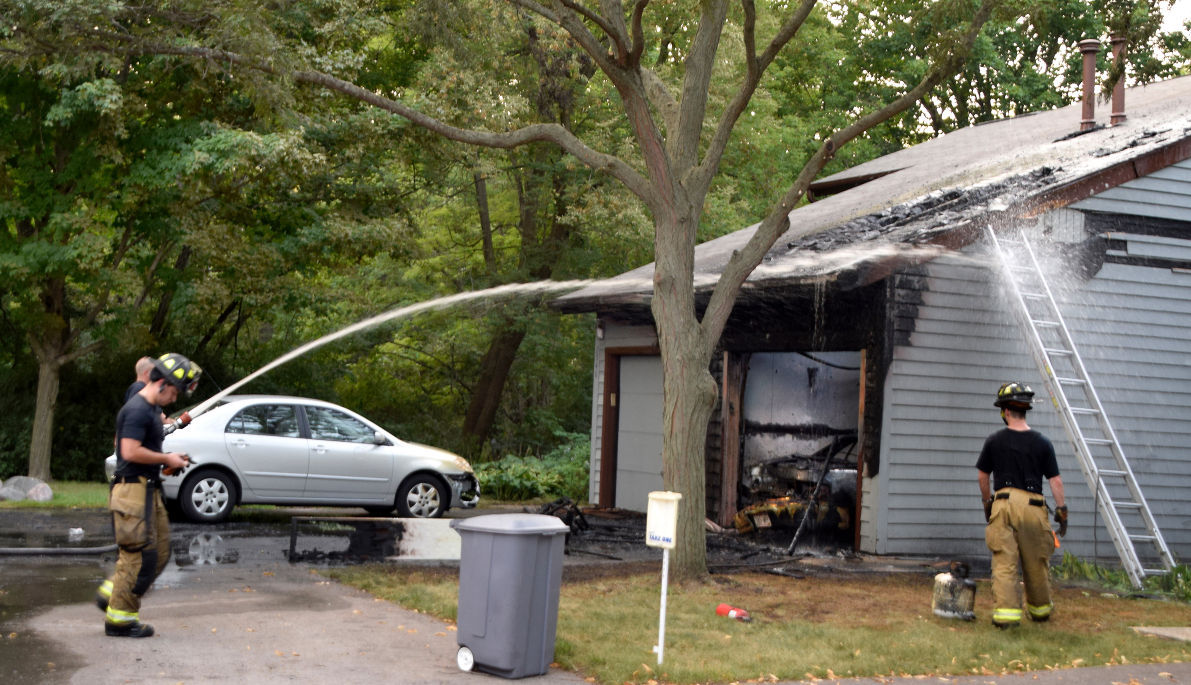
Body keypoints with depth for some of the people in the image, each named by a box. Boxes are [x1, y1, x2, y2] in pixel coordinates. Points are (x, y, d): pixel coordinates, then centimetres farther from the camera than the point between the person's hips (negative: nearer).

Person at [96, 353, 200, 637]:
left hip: (149, 490, 10)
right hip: (133, 489, -10)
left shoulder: (152, 410, 17)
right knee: (140, 555, -7)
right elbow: (131, 452, -23)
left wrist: (169, 459, 12)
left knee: (160, 553, 12)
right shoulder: (137, 409, -15)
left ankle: (110, 593, 21)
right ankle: (119, 618, 2)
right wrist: (166, 459, -13)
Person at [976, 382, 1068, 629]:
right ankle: (1040, 609, 30)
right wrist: (1062, 510, 7)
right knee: (1036, 562, 14)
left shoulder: (994, 441, 3)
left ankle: (1005, 612, -11)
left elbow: (982, 476, 11)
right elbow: (1055, 481, 1)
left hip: (1003, 503, -1)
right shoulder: (1042, 443, 2)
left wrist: (987, 502, 24)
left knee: (1004, 562, -2)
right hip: (1032, 505, 1)